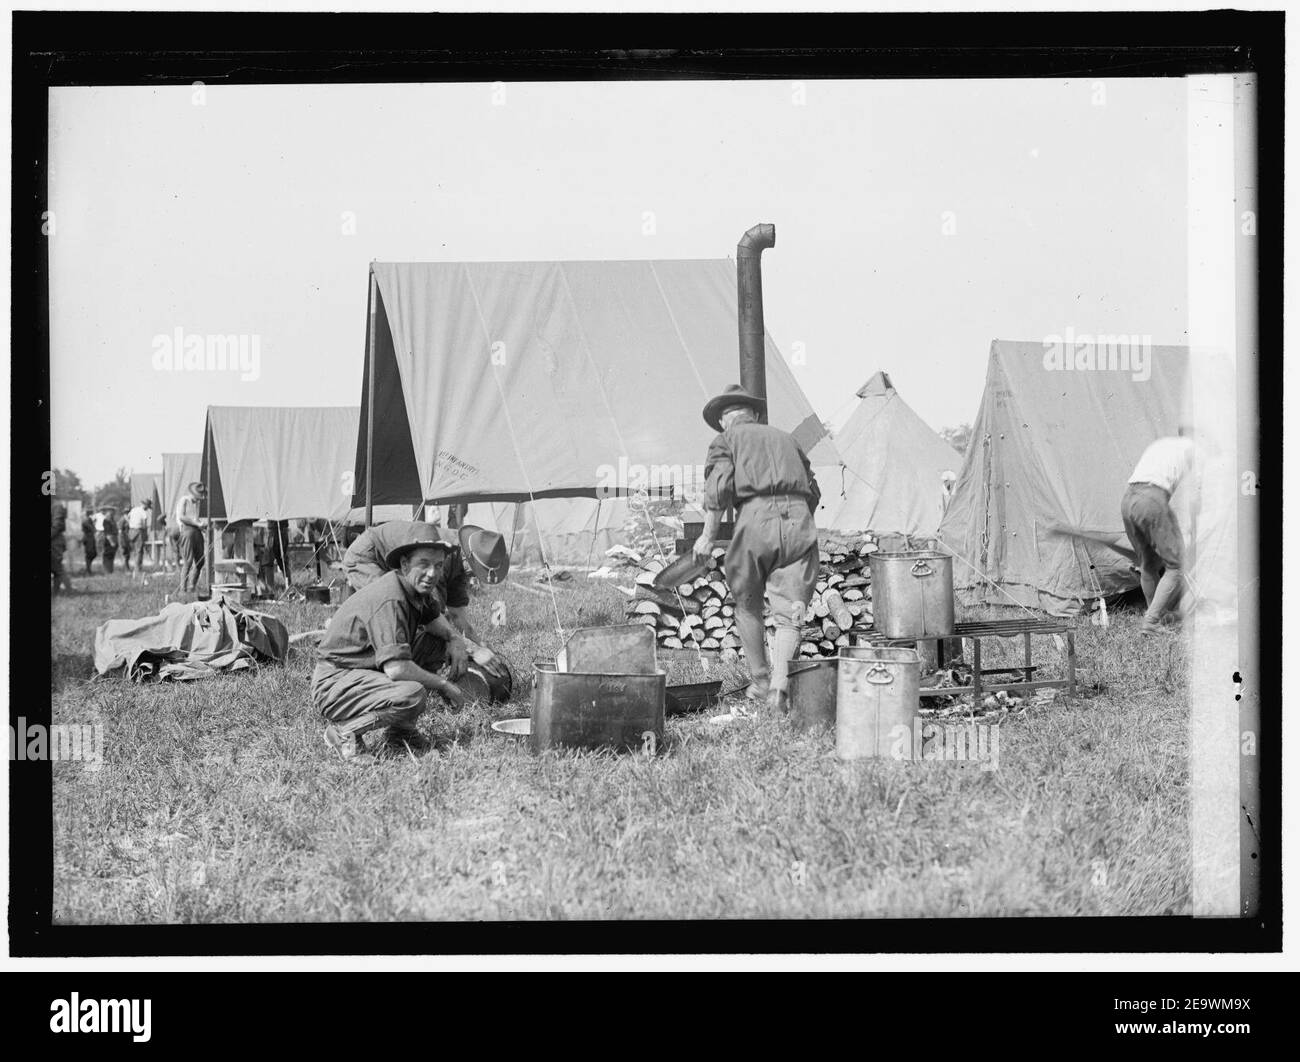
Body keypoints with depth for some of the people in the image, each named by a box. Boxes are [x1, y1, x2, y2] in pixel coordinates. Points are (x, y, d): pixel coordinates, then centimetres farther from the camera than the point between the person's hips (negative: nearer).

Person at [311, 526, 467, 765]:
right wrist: (444, 685, -18)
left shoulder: (419, 588, 3)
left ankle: (401, 728, 12)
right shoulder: (389, 599, -26)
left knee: (435, 645, 9)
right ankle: (344, 731, -10)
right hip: (334, 683, -10)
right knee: (412, 695, -32)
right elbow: (396, 669, -31)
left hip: (369, 672, 10)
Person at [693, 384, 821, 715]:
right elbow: (813, 491, 21)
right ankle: (779, 688, -12)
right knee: (789, 613, 1)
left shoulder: (727, 439, 15)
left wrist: (708, 536, 1)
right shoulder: (785, 438, 28)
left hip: (756, 518, -3)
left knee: (748, 606, 15)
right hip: (798, 519, 3)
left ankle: (759, 683, 18)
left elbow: (719, 487, -2)